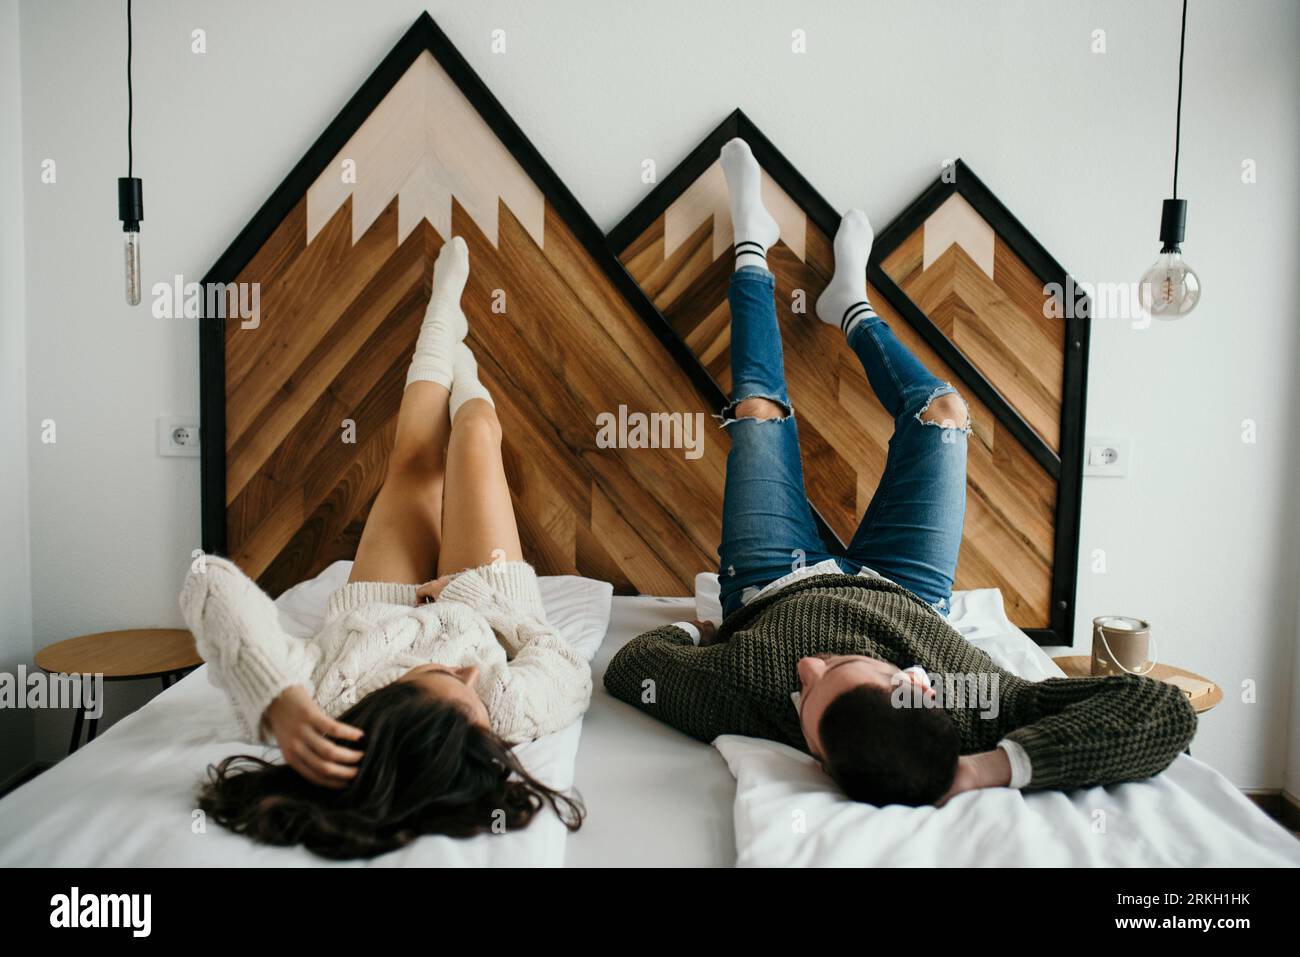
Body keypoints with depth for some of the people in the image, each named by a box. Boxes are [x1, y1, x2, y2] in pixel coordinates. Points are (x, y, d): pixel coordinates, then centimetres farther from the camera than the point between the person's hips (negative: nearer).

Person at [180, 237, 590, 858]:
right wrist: (470, 595, -25)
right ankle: (459, 368, 49)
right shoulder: (509, 715, -46)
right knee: (475, 435, 8)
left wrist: (278, 700, -63)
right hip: (483, 610, -1)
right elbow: (569, 667, -25)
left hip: (373, 612, 1)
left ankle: (441, 336, 49)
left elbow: (211, 581, -49)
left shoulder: (315, 706, -48)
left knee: (414, 459, 14)